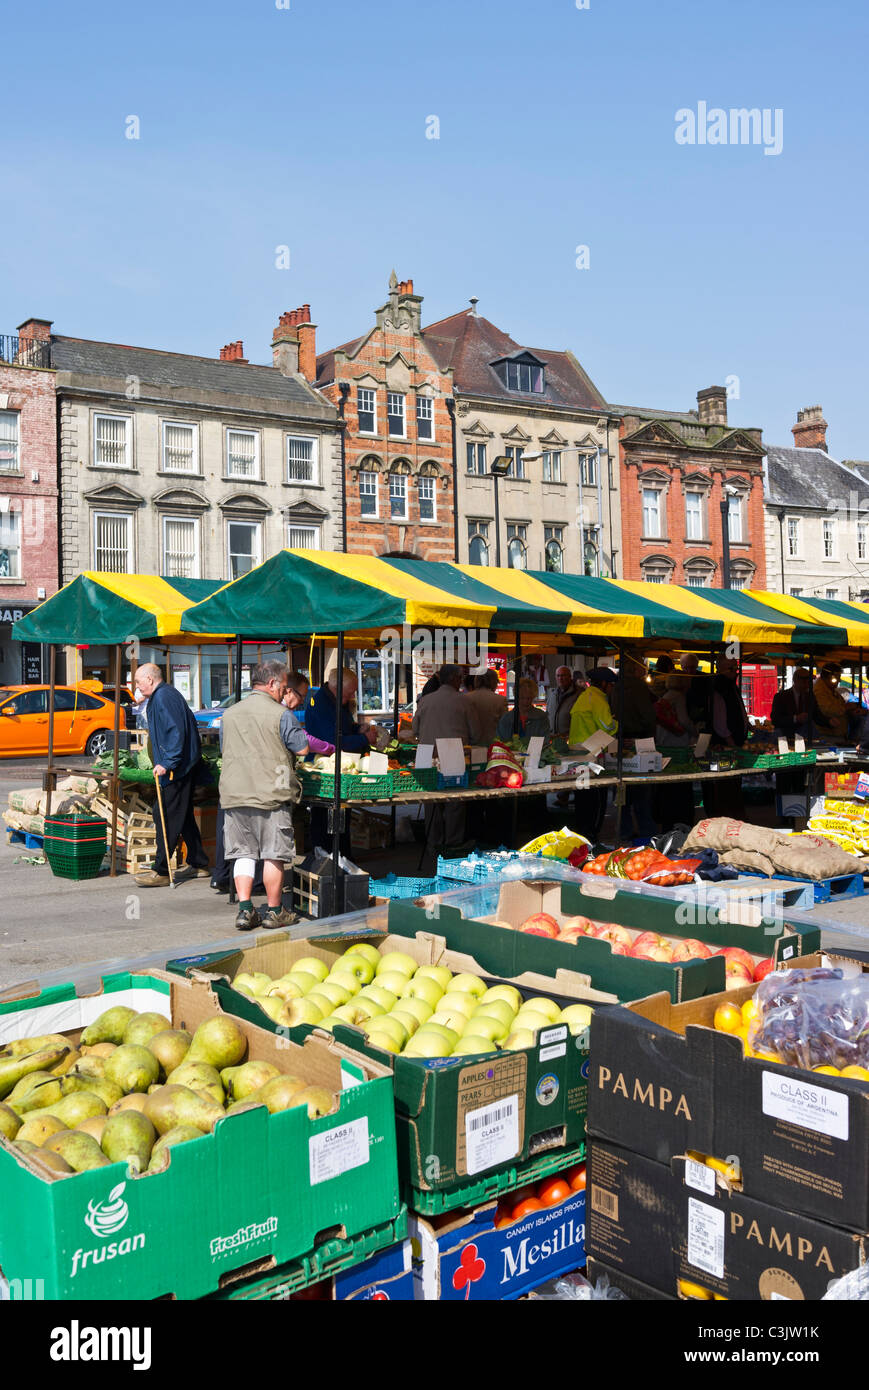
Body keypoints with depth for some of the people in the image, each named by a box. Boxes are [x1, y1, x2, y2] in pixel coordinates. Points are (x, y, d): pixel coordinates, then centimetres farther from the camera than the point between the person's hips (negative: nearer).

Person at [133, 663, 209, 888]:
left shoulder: (163, 697, -15)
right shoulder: (165, 694, 18)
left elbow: (176, 732, -24)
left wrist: (166, 763, -25)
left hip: (176, 768, -11)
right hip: (185, 765, 11)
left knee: (165, 816, -9)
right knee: (184, 815, 16)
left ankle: (161, 872, -7)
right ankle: (198, 864, 23)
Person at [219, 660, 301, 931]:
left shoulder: (229, 714, 11)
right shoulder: (279, 714, -7)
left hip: (234, 796, 5)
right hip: (270, 795, -5)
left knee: (243, 853, 10)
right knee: (274, 854, 4)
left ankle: (244, 909, 6)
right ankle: (274, 911, 11)